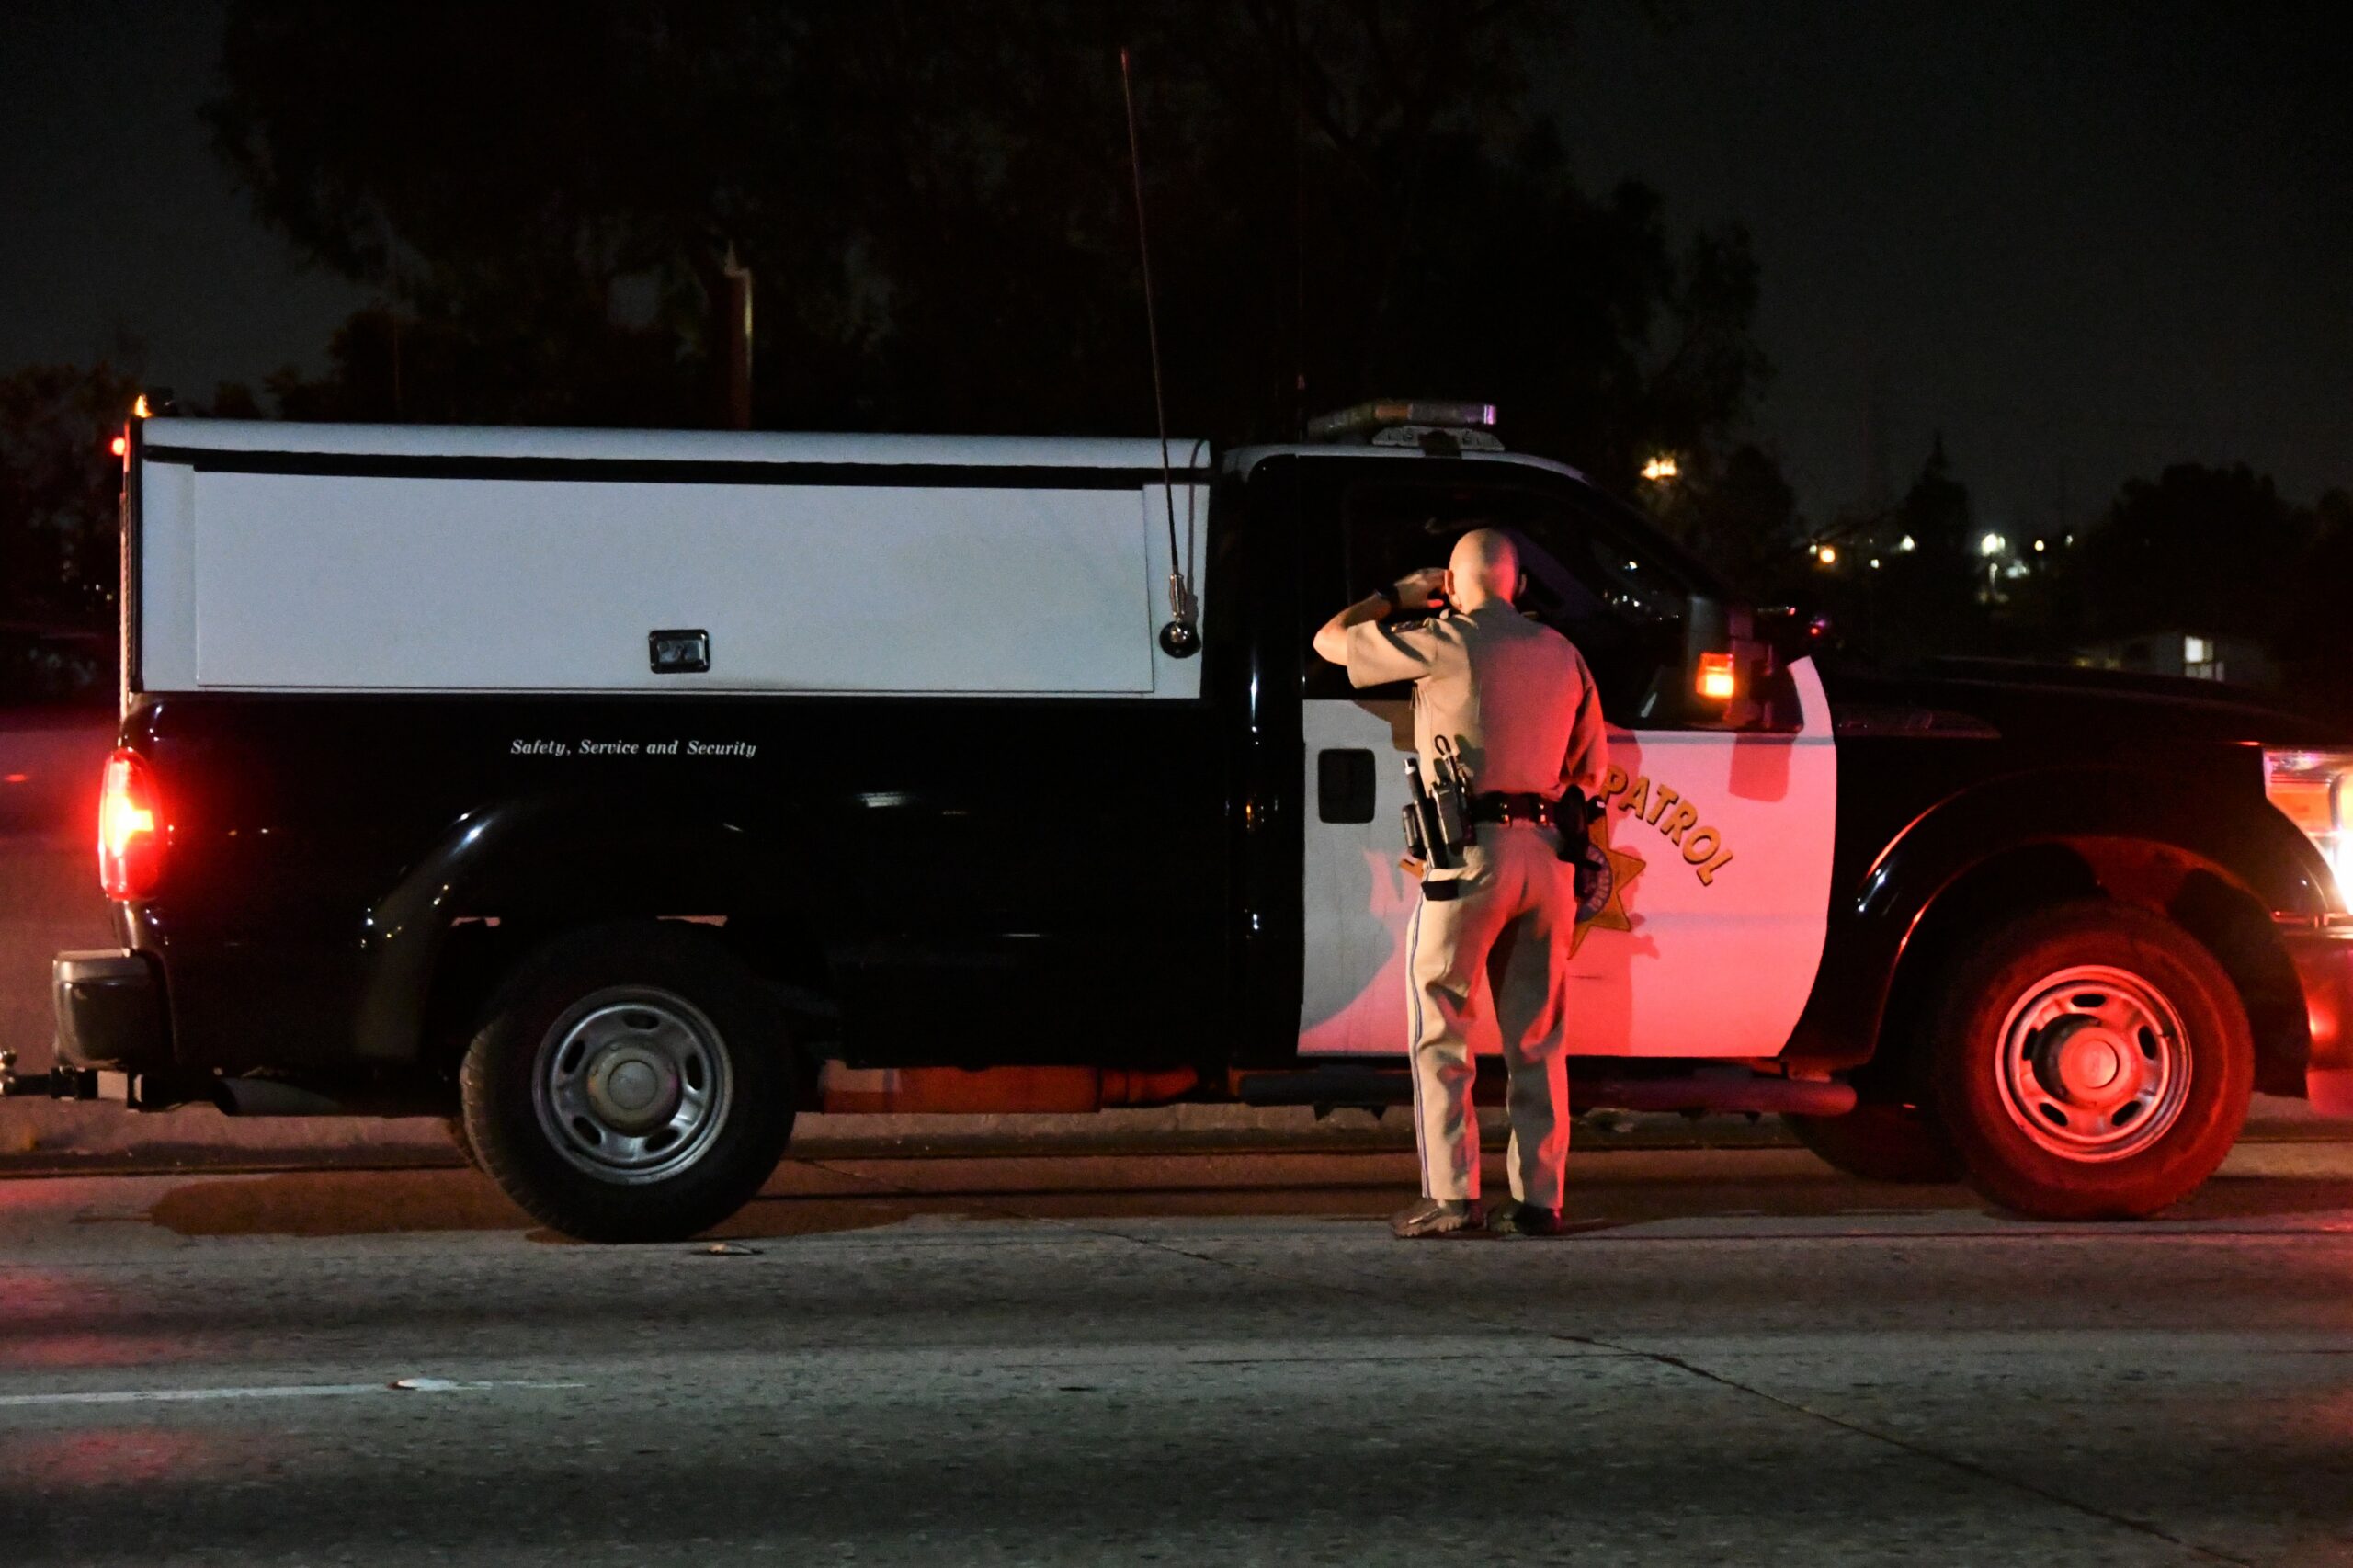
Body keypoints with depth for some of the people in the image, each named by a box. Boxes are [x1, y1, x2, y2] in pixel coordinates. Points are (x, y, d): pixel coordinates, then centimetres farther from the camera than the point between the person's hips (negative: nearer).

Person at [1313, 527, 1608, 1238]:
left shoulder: (1444, 643, -4)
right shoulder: (1562, 653, 13)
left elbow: (1331, 639, 5)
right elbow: (1591, 764, 18)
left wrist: (1397, 595, 18)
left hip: (1470, 854, -5)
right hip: (1545, 855, 5)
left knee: (1441, 1033, 1)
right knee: (1536, 1038, 9)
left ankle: (1450, 1196, -5)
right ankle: (1539, 1196, 7)